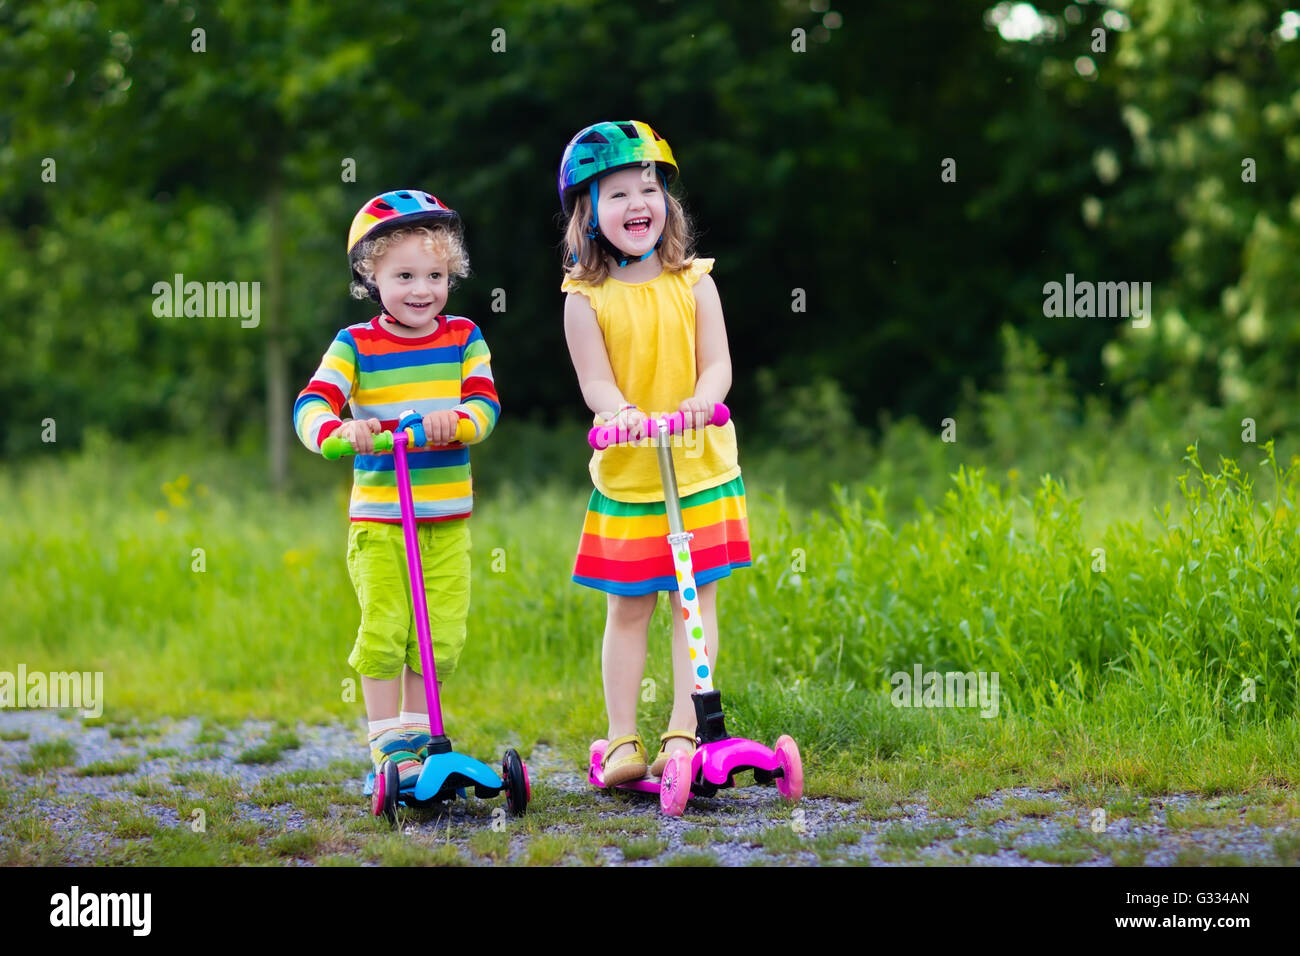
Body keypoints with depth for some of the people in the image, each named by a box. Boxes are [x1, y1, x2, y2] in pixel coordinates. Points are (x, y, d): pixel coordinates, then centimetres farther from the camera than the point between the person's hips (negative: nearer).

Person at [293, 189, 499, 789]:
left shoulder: (463, 340, 5)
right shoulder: (355, 346, -4)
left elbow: (486, 405, -6)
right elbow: (311, 405, -16)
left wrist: (455, 419, -28)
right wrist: (336, 429, -38)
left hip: (447, 519, 3)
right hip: (379, 519, -2)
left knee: (441, 634, 3)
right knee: (384, 630, -7)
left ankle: (416, 733, 20)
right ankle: (387, 744, 4)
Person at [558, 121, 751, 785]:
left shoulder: (692, 283, 2)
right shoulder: (587, 299, -2)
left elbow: (716, 364, -3)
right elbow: (595, 381, -10)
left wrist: (699, 403, -26)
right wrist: (622, 413, -32)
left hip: (700, 470, 1)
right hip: (625, 475, -1)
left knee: (695, 603, 1)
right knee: (627, 609, 5)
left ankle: (683, 732, 4)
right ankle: (623, 740, 10)